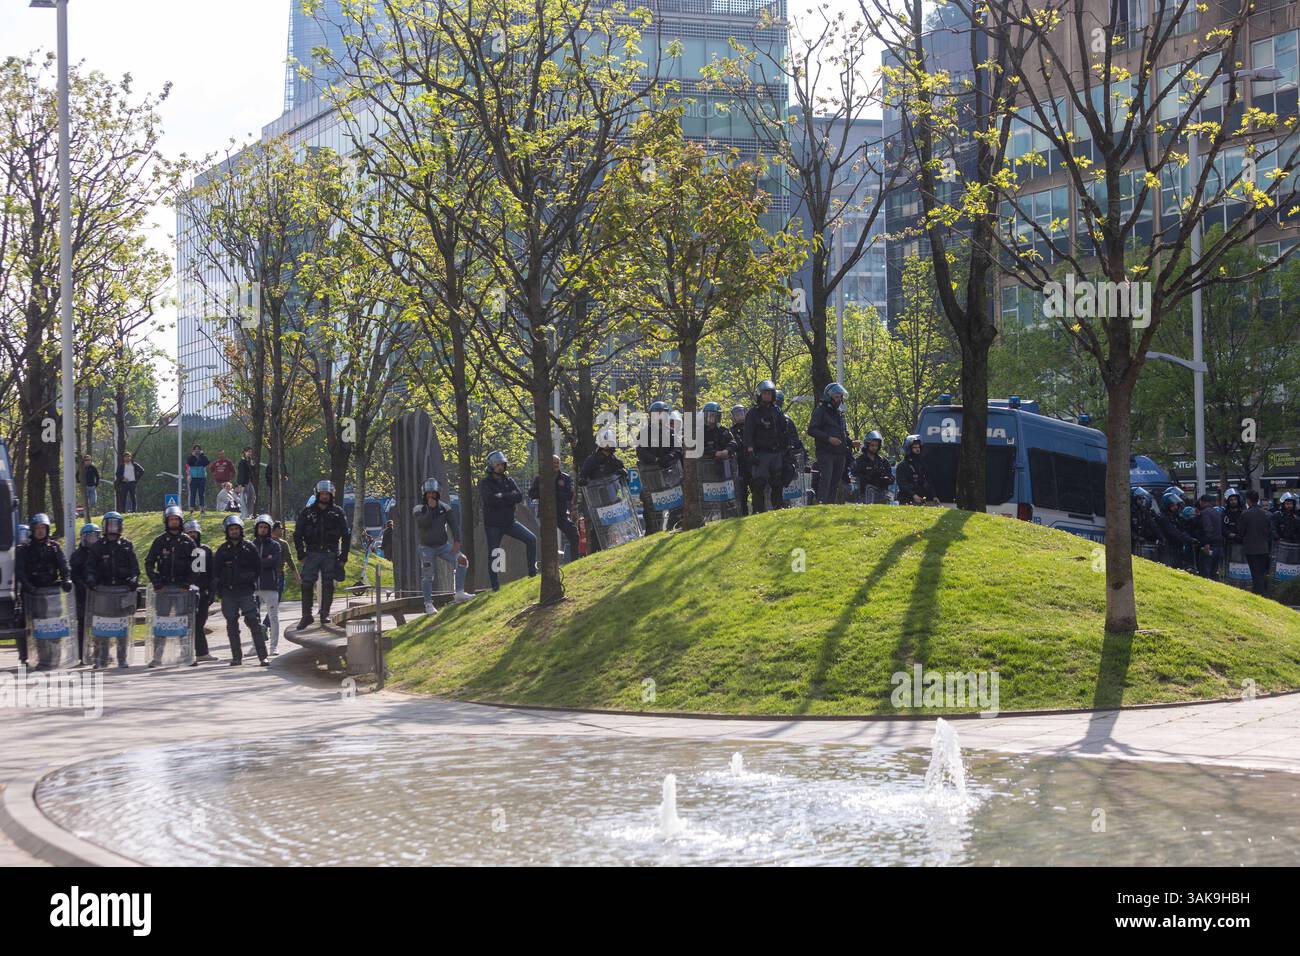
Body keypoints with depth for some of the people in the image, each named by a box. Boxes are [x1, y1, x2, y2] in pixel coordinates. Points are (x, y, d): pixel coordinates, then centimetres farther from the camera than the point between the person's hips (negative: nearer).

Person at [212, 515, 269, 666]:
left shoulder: (249, 548, 6)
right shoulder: (222, 550, 9)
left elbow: (258, 568, 11)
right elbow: (215, 571, 11)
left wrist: (250, 577, -4)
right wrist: (218, 590, 3)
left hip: (247, 592, -2)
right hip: (228, 593, 2)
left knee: (254, 622, -10)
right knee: (232, 625, 5)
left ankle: (263, 656, -13)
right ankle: (236, 657, 11)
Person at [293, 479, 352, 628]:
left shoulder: (338, 512, 6)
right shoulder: (307, 512, 5)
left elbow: (346, 535, 8)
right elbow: (297, 534, 8)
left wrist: (343, 557, 2)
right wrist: (301, 555, -1)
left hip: (331, 554, 0)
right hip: (312, 553, 0)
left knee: (328, 585, 0)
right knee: (307, 585, -5)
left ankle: (325, 614, 9)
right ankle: (306, 616, 1)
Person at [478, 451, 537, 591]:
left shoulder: (509, 481, 9)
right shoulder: (485, 482, -5)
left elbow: (519, 496, -6)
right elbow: (488, 499, -23)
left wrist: (501, 497, -17)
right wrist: (508, 497, -14)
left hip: (509, 522, 4)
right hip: (493, 524, -4)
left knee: (531, 539, -11)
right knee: (493, 555, -1)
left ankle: (532, 571, -4)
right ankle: (495, 586, 5)